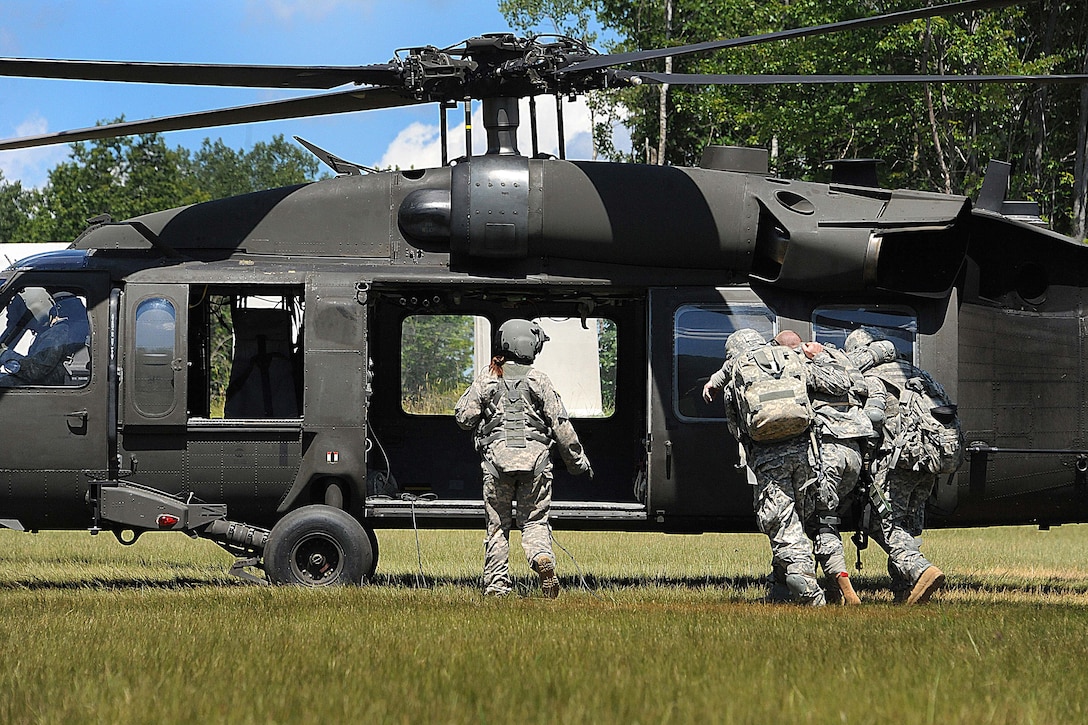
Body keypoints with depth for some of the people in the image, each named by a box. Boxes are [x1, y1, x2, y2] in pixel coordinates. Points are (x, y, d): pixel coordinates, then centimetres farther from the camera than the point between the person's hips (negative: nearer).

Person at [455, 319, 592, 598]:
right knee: (534, 520, 6)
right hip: (535, 458, 0)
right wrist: (577, 459, 10)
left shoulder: (487, 379, 5)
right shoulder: (538, 380, 3)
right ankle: (542, 557, -24)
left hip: (497, 458, 0)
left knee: (497, 525, 8)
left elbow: (464, 417, 5)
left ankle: (496, 584, 5)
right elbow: (560, 424, 1)